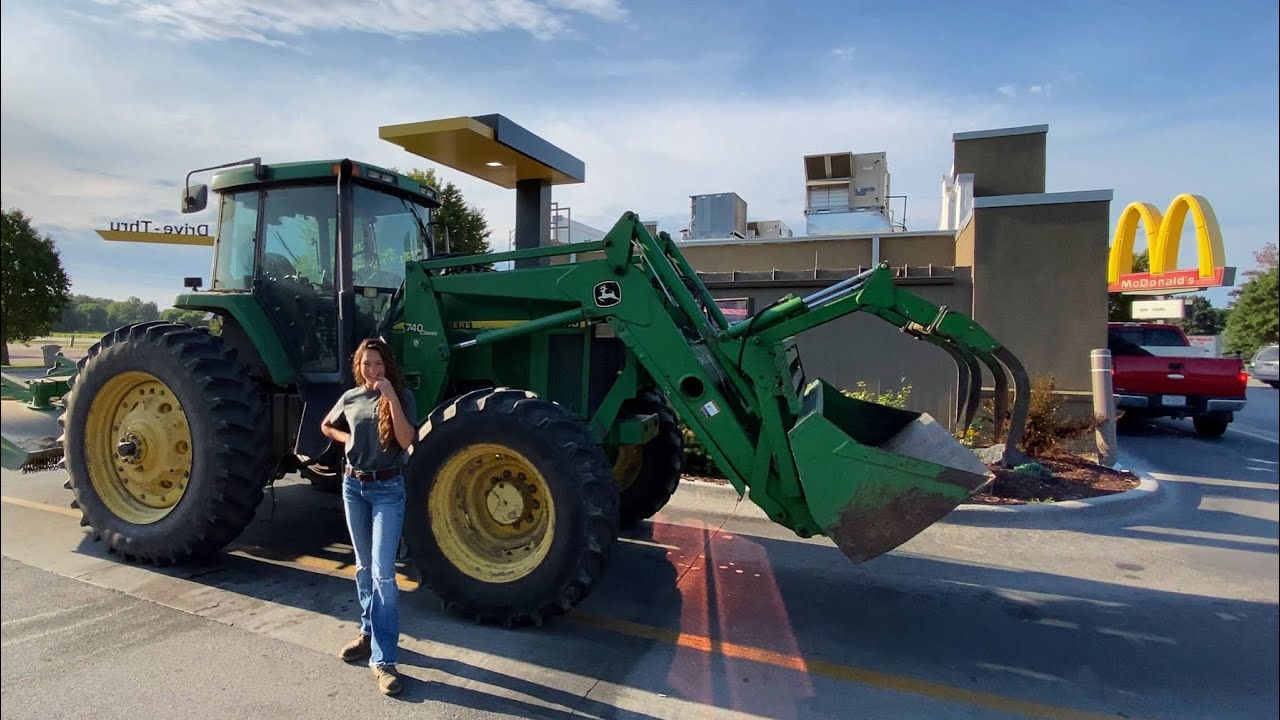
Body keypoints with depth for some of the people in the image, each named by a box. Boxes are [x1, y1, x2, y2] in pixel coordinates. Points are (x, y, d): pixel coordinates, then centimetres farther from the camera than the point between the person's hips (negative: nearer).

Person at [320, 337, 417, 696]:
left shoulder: (401, 395, -6)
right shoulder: (350, 397, 6)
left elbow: (405, 441, -18)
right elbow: (326, 426, 24)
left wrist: (391, 397, -23)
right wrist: (349, 439, 5)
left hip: (387, 488, -5)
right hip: (353, 484, 5)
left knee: (382, 572, -10)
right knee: (364, 566, 16)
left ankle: (383, 659, -7)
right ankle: (369, 633, 32)